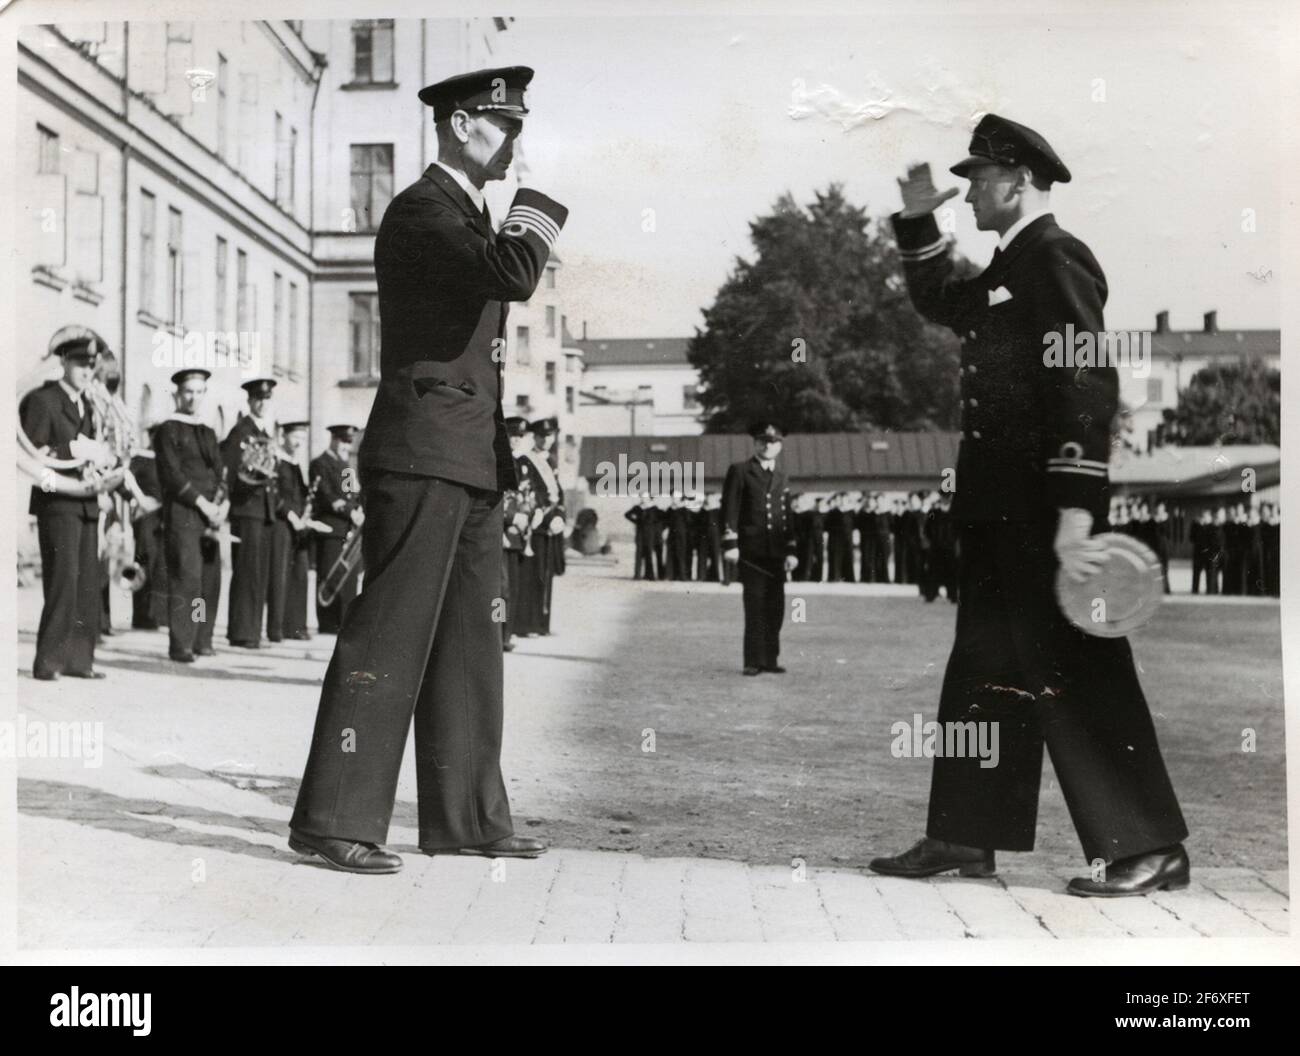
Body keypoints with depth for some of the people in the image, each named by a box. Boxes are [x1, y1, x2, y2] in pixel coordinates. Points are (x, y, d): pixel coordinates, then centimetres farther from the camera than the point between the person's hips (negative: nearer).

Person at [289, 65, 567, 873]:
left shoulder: (472, 215, 22)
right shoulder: (420, 209, -9)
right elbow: (515, 276, -24)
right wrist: (542, 197, -11)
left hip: (473, 460, 10)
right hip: (423, 452, -10)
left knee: (471, 640, 9)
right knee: (391, 632, -10)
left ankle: (466, 816, 15)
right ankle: (334, 818, -5)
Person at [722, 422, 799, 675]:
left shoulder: (781, 477, 17)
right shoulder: (739, 471, 2)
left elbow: (788, 516, 17)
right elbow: (730, 509, -4)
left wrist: (791, 551, 11)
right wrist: (730, 544, -12)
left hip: (776, 552, 5)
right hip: (751, 551, -5)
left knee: (775, 607, 3)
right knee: (755, 607, -6)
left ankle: (770, 659, 10)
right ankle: (753, 661, -2)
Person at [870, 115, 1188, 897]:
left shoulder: (1055, 259, -12)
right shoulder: (1010, 267, 16)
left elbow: (1086, 390, -20)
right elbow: (941, 304, 35)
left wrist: (1075, 516, -26)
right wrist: (919, 223, 21)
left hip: (1043, 511, -10)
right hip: (999, 510, 10)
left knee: (1078, 674, -6)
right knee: (984, 671, 13)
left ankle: (1148, 847, 2)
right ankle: (965, 836, 21)